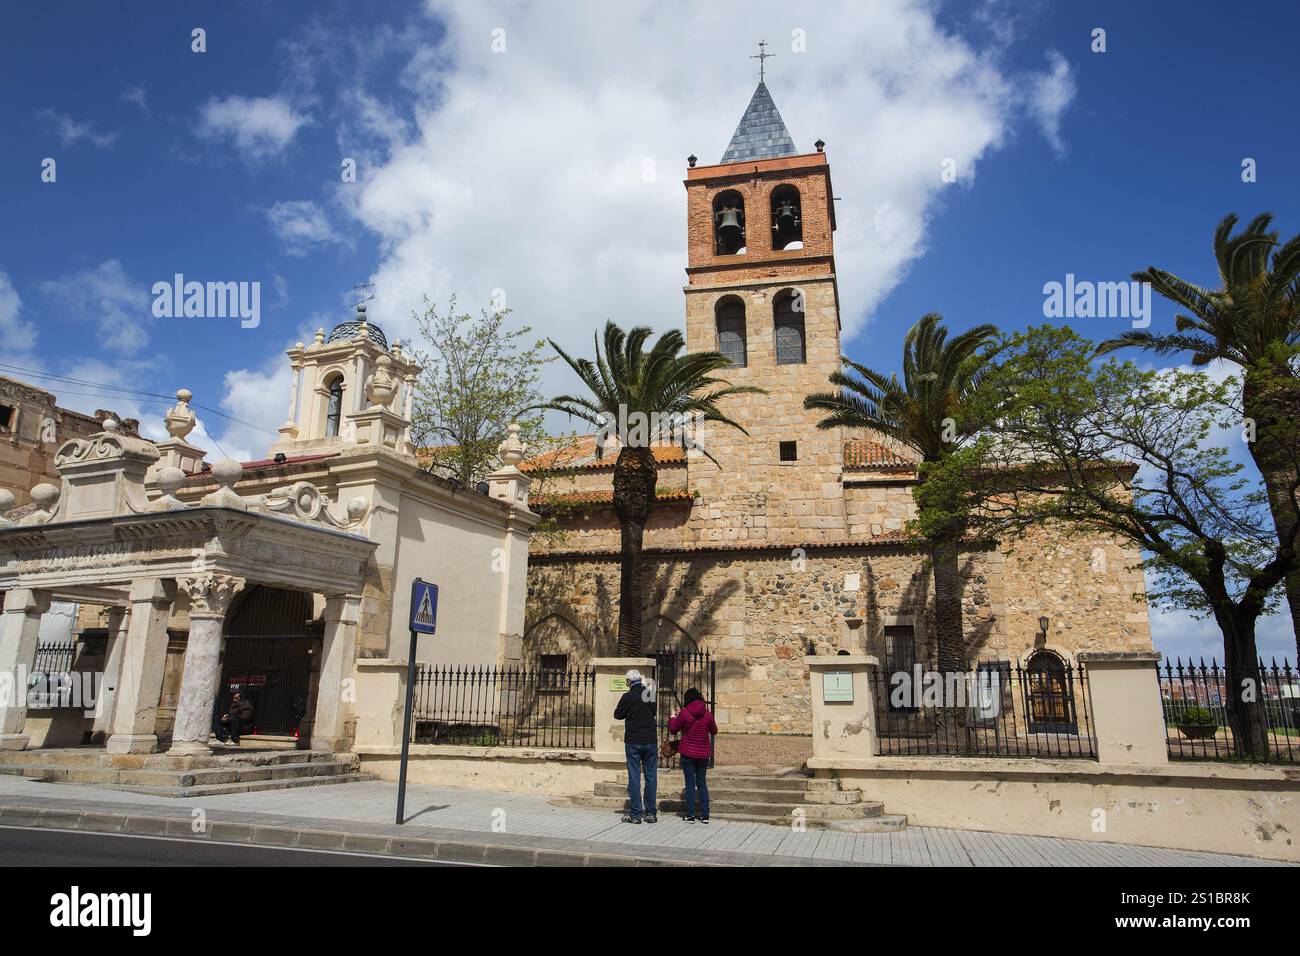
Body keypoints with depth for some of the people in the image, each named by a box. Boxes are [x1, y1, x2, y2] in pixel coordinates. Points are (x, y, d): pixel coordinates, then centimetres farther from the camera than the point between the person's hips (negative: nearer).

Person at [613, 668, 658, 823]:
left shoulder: (628, 697, -10)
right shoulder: (652, 694, -1)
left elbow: (617, 715, 1)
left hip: (633, 742, -3)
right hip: (651, 740, 3)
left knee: (634, 777, 2)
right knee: (651, 776, 9)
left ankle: (635, 814, 3)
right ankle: (651, 813, 12)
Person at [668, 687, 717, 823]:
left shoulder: (684, 713, -12)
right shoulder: (707, 714, -3)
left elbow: (673, 730, 0)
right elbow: (714, 731, 11)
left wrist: (673, 718, 17)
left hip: (688, 753, -3)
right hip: (703, 754, 3)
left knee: (690, 784, 5)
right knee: (702, 783, 12)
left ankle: (691, 815, 5)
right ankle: (705, 815, 10)